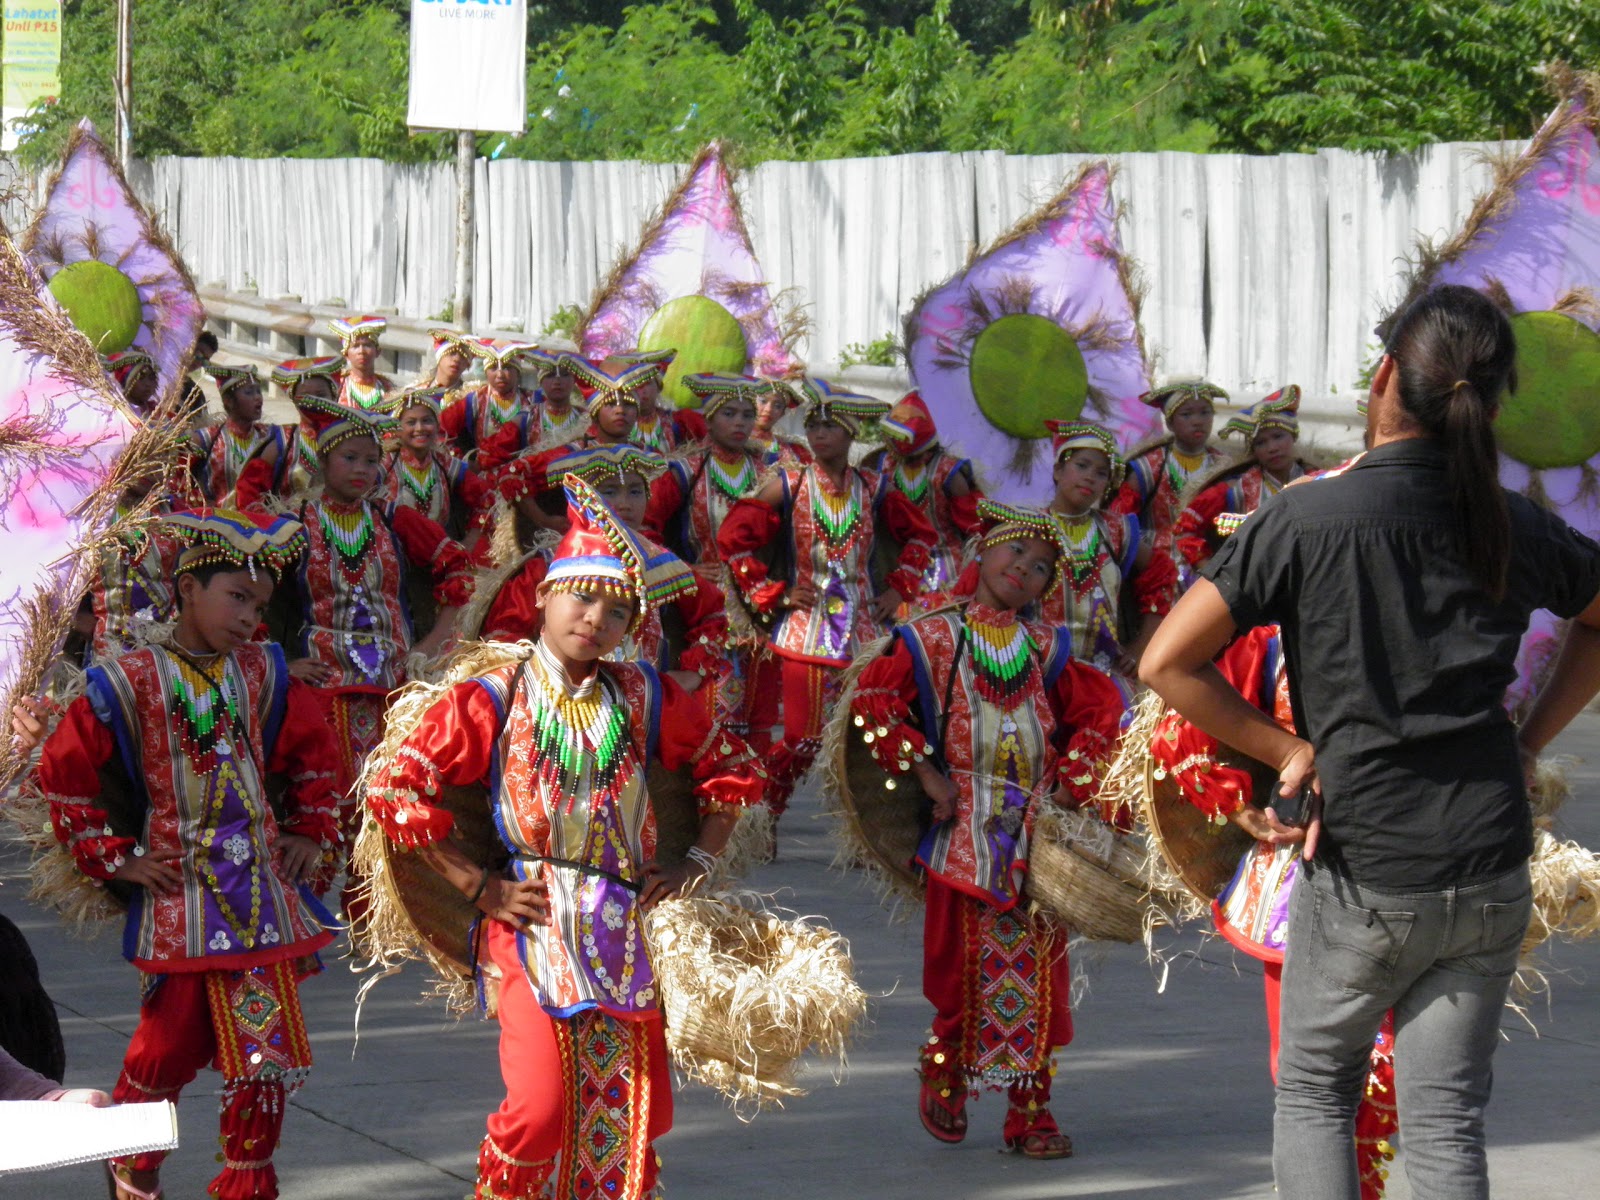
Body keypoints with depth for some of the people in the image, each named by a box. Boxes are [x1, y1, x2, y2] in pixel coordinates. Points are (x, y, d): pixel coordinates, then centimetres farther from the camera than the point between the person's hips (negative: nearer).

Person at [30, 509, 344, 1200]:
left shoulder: (262, 676, 6)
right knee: (170, 1045, 2)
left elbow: (314, 755, 21)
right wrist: (111, 857, 0)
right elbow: (62, 773, 0)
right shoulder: (127, 685, -6)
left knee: (268, 1051, 0)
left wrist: (311, 832, 14)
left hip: (262, 891, 3)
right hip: (179, 899, -3)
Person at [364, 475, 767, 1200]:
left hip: (627, 932, 4)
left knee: (636, 1112, 4)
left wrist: (697, 863, 8)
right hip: (537, 926, -4)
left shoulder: (643, 697, 5)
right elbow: (393, 790, -8)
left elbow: (732, 770, 19)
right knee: (540, 1110, -13)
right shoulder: (493, 702, -5)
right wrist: (479, 887, -8)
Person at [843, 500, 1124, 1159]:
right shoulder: (932, 638, 1)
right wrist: (923, 769, -11)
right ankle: (945, 1074, 23)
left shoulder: (1047, 651, 11)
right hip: (965, 831, -3)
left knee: (1038, 972, 1)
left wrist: (1072, 784, 4)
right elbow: (871, 700, -7)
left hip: (1038, 832, 3)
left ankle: (1031, 1110, 7)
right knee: (965, 966, -1)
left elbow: (1101, 713, 16)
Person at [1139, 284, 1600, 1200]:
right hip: (1492, 872, 3)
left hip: (1364, 873, -3)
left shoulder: (1306, 521, -11)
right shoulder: (1517, 528, 1)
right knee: (1448, 1118, 6)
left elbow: (1166, 663, -12)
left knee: (1315, 1091, 16)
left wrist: (1287, 749, -3)